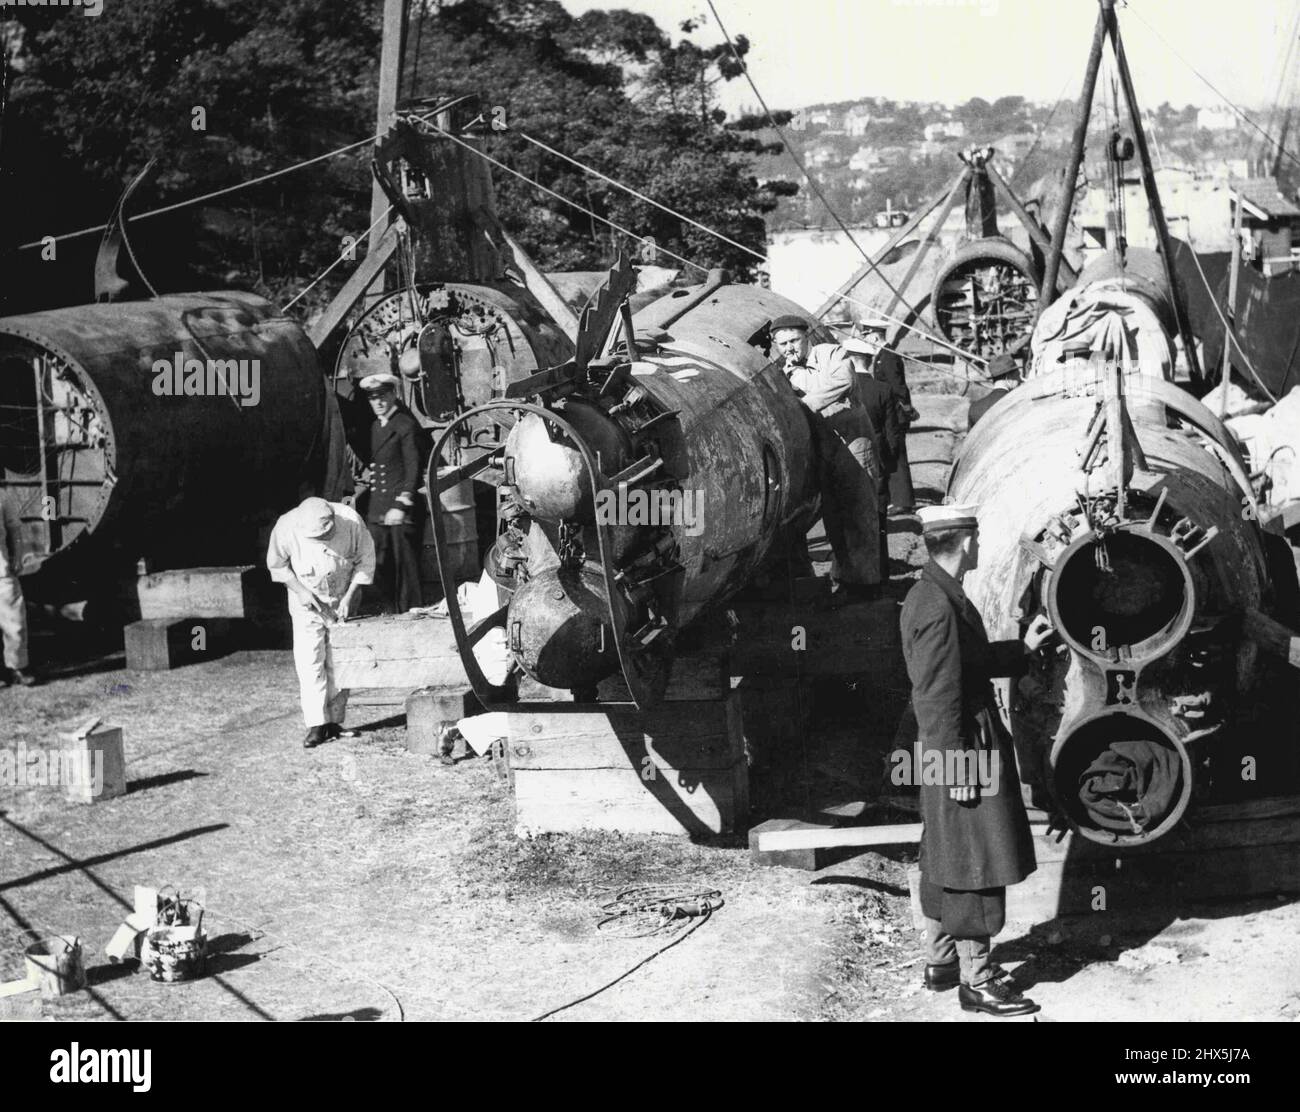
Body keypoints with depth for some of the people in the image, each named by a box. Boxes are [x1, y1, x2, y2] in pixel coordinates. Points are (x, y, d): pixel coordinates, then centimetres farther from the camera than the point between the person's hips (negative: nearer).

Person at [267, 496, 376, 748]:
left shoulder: (350, 521, -25)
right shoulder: (286, 527, -24)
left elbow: (365, 561, -10)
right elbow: (277, 565, -5)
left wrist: (349, 597, -16)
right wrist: (300, 590, -16)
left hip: (343, 600, 1)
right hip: (307, 601, 0)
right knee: (309, 661, -11)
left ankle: (334, 721, 12)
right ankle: (317, 724, -8)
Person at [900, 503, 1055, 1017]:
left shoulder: (928, 595, 10)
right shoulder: (939, 608, -22)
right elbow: (939, 696, -23)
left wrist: (1023, 647, 21)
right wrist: (958, 768, -21)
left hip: (949, 748, 11)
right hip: (965, 748, -11)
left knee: (945, 860, 18)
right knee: (975, 864, -3)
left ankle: (940, 960, 29)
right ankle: (976, 979, 5)